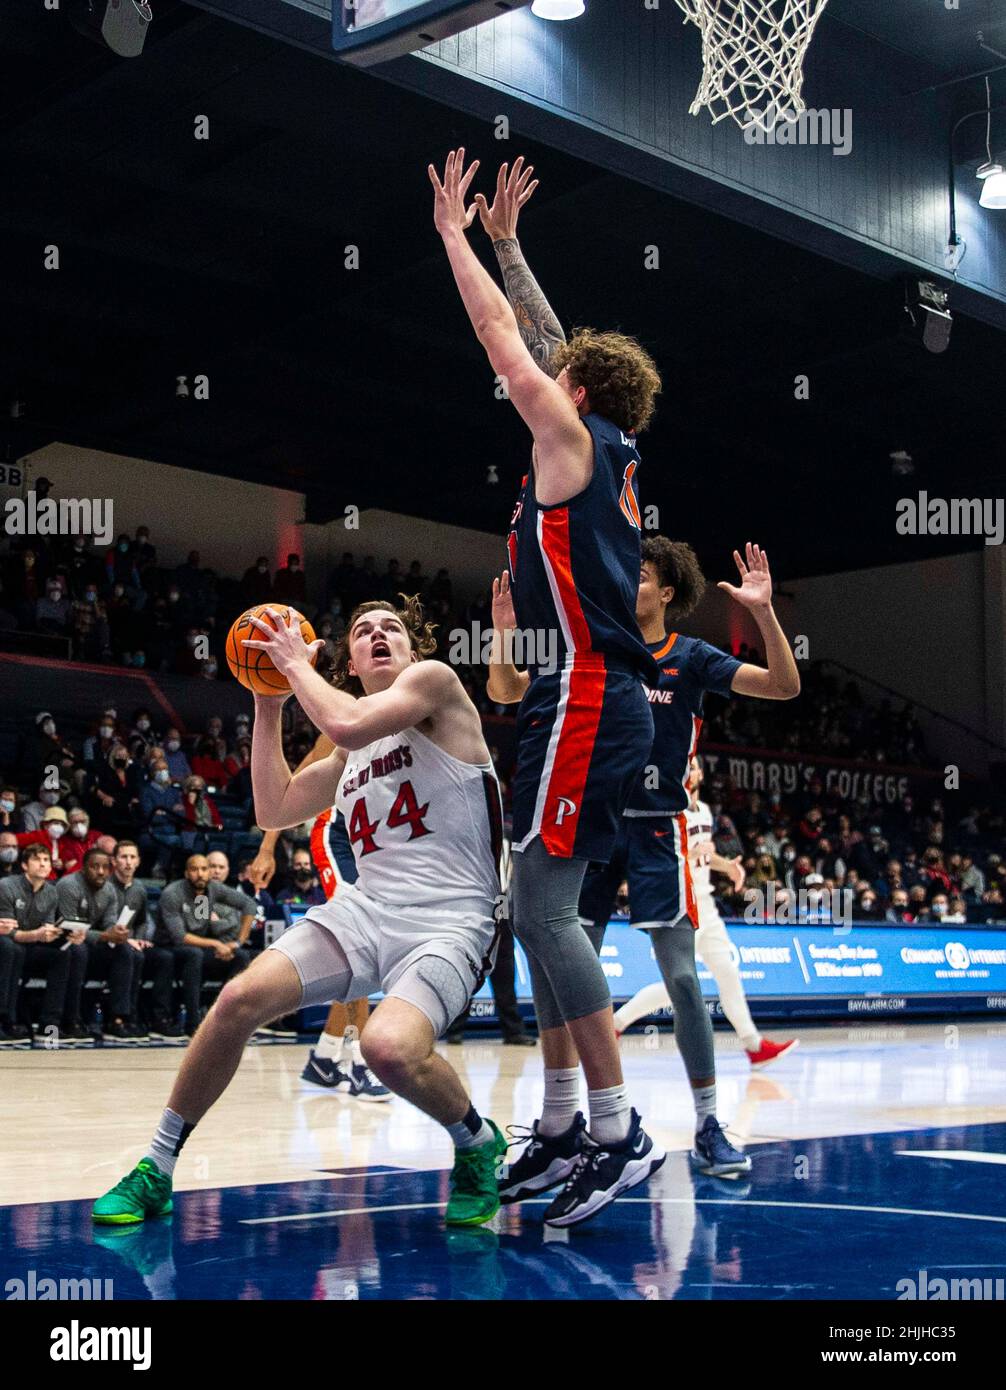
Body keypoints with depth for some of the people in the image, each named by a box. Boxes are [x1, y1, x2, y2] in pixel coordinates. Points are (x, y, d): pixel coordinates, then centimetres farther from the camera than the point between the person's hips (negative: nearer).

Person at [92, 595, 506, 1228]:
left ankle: (479, 1146, -1)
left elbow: (348, 723, -16)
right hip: (367, 907, 7)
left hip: (451, 921, -6)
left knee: (391, 1048, -33)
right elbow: (275, 809, 26)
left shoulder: (435, 679, 0)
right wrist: (269, 707, 21)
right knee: (241, 998, -14)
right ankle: (158, 1168, 2)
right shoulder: (352, 754, 22)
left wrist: (296, 664, 0)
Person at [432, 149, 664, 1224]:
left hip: (582, 701, -10)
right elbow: (545, 342, 29)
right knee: (543, 910, 10)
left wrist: (453, 233, 12)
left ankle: (619, 1132, -12)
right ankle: (561, 1130, 13)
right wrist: (505, 241, 34)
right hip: (593, 701, 10)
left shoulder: (572, 437, -4)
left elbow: (505, 339, 0)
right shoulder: (608, 450, 19)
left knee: (543, 908, -12)